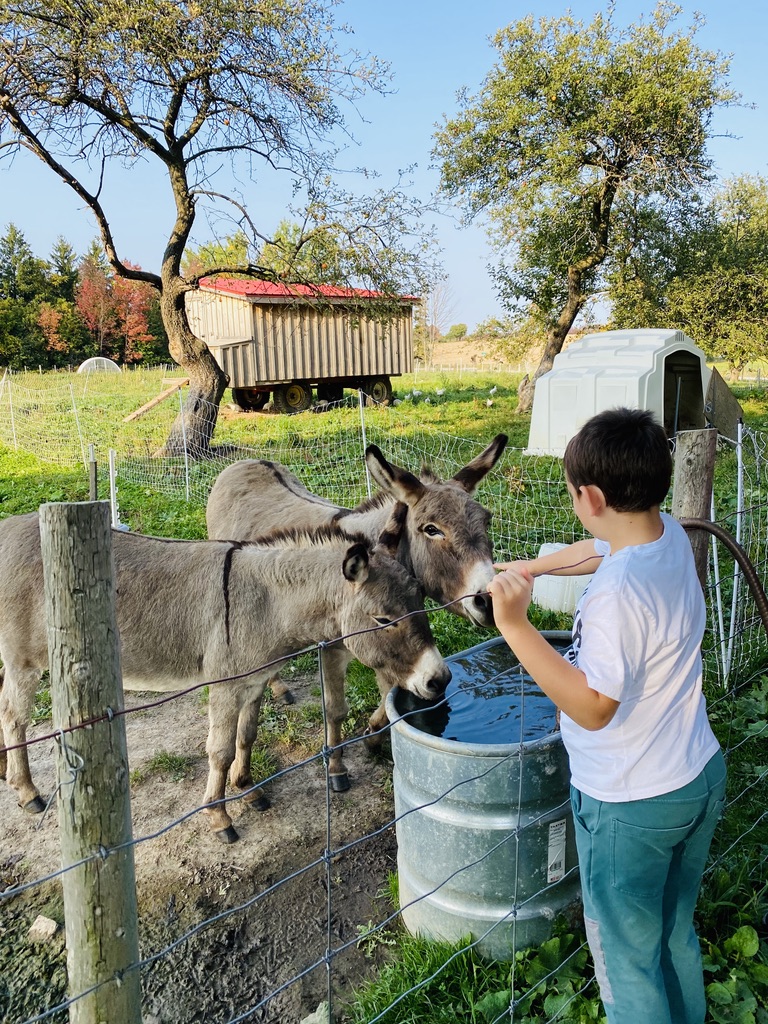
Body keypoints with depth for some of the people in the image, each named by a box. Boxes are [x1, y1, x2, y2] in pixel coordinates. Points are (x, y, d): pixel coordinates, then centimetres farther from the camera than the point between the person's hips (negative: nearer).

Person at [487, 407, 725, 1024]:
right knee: (677, 938, 29)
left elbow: (593, 707, -28)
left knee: (628, 963, 15)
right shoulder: (670, 534, -6)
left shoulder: (617, 594, -33)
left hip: (631, 807, -8)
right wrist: (533, 566, 23)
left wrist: (516, 626, -32)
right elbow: (600, 550, 14)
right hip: (701, 777, 8)